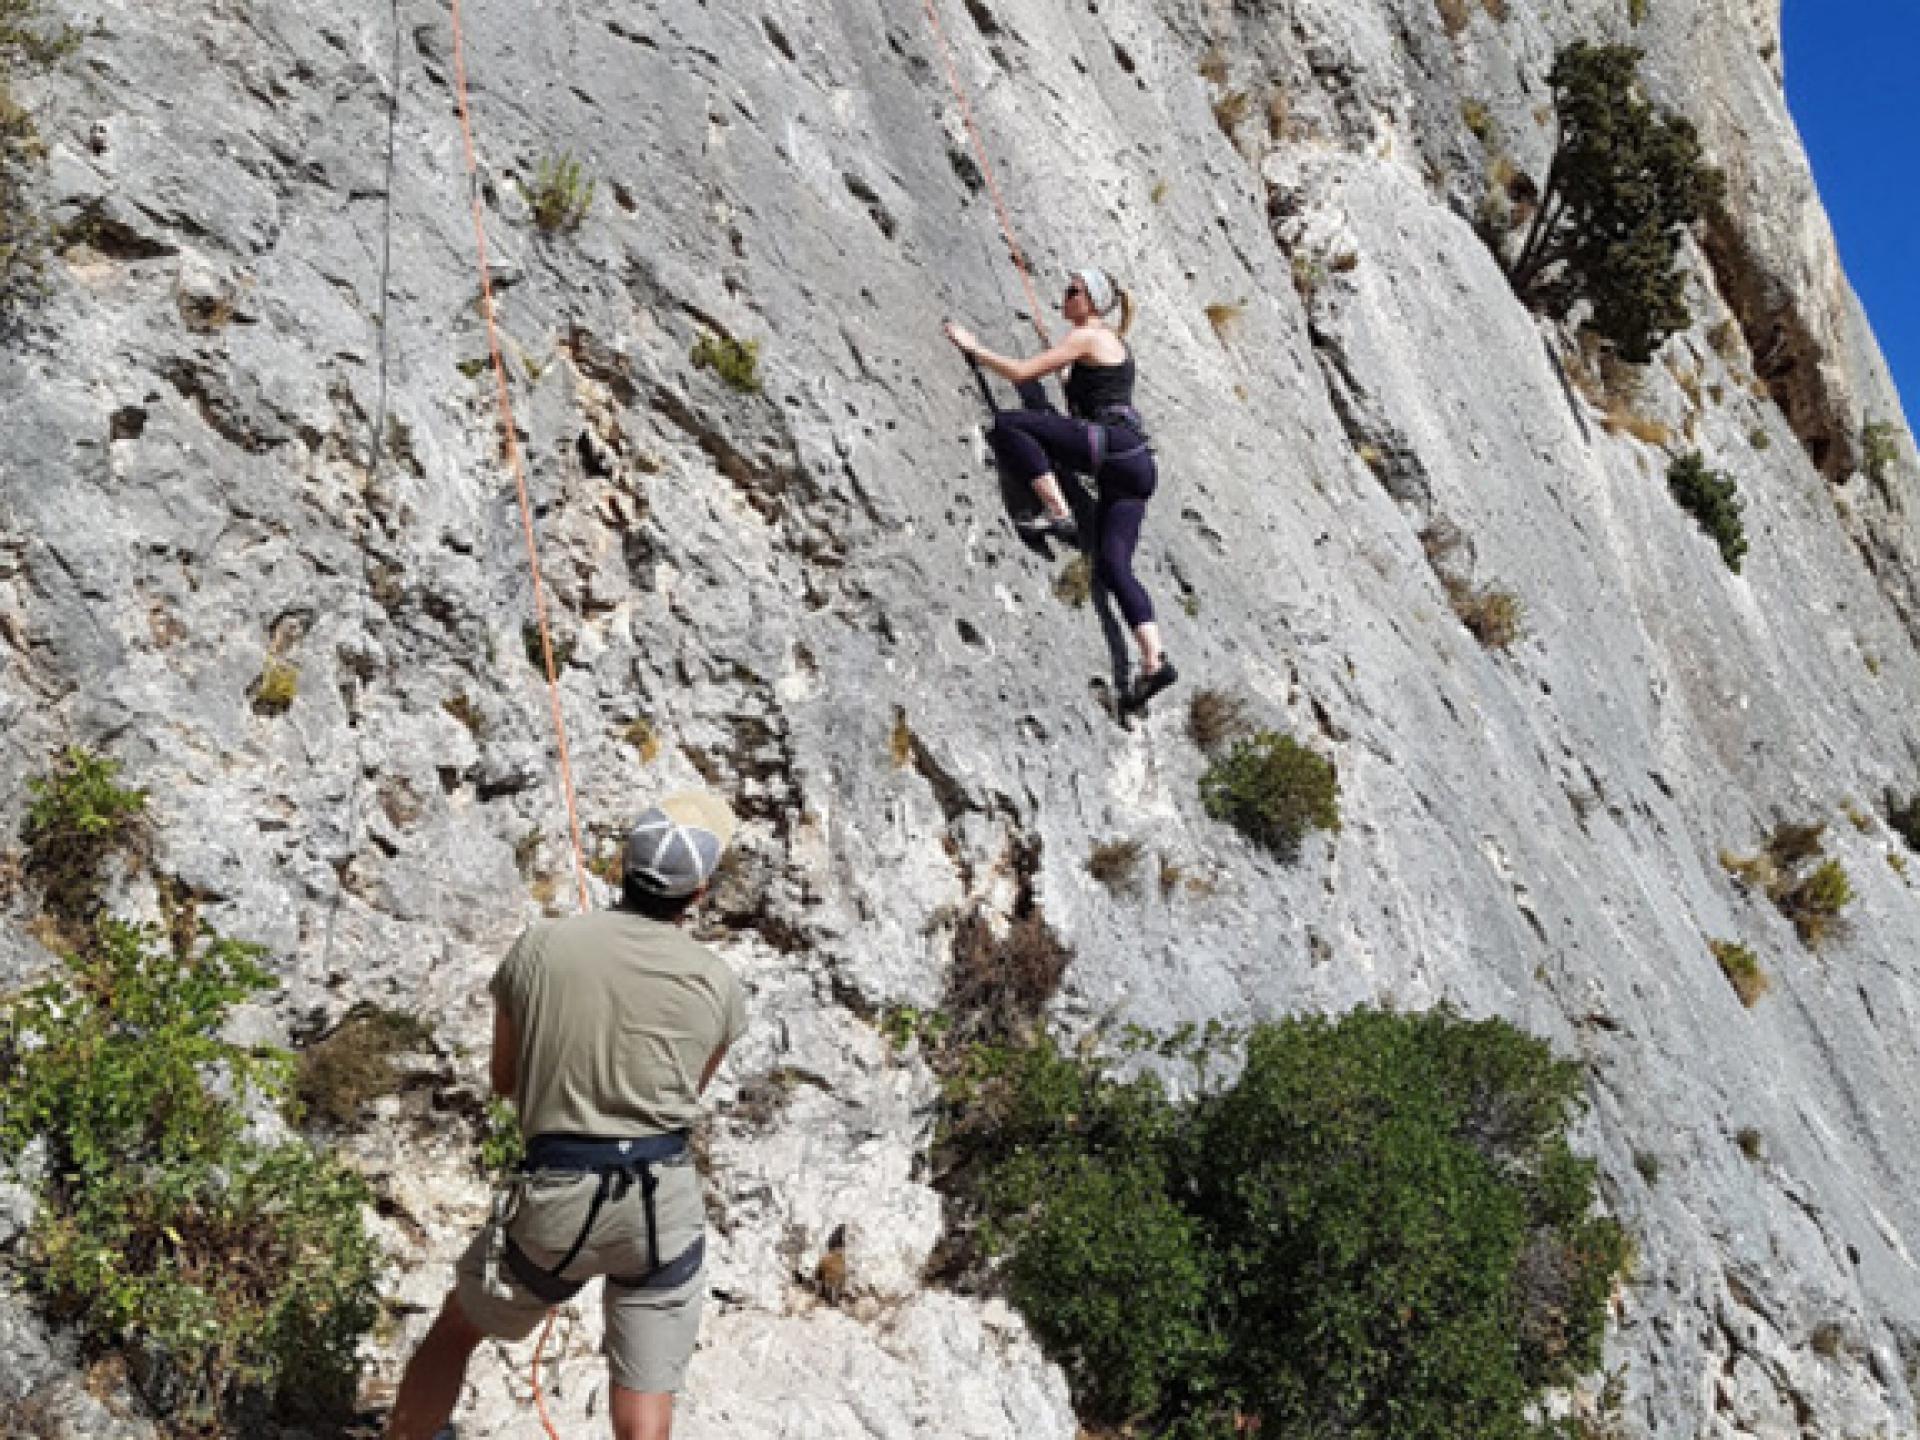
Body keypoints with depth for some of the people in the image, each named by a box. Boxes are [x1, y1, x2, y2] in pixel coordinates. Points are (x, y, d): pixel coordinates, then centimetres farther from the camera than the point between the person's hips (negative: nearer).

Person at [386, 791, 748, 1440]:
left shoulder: (538, 948, -3)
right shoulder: (716, 982, -2)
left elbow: (505, 1079, 10)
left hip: (555, 1198, 1)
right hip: (663, 1202, 0)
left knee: (455, 1327, 29)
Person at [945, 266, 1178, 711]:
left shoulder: (1086, 337, -1)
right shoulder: (1114, 341, 27)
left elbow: (1021, 372, -6)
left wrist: (971, 346, 2)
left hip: (1111, 444, -10)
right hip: (1136, 463, 10)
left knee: (1006, 426, -13)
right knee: (1112, 563, -1)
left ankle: (1058, 515, -17)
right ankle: (1154, 661, -13)